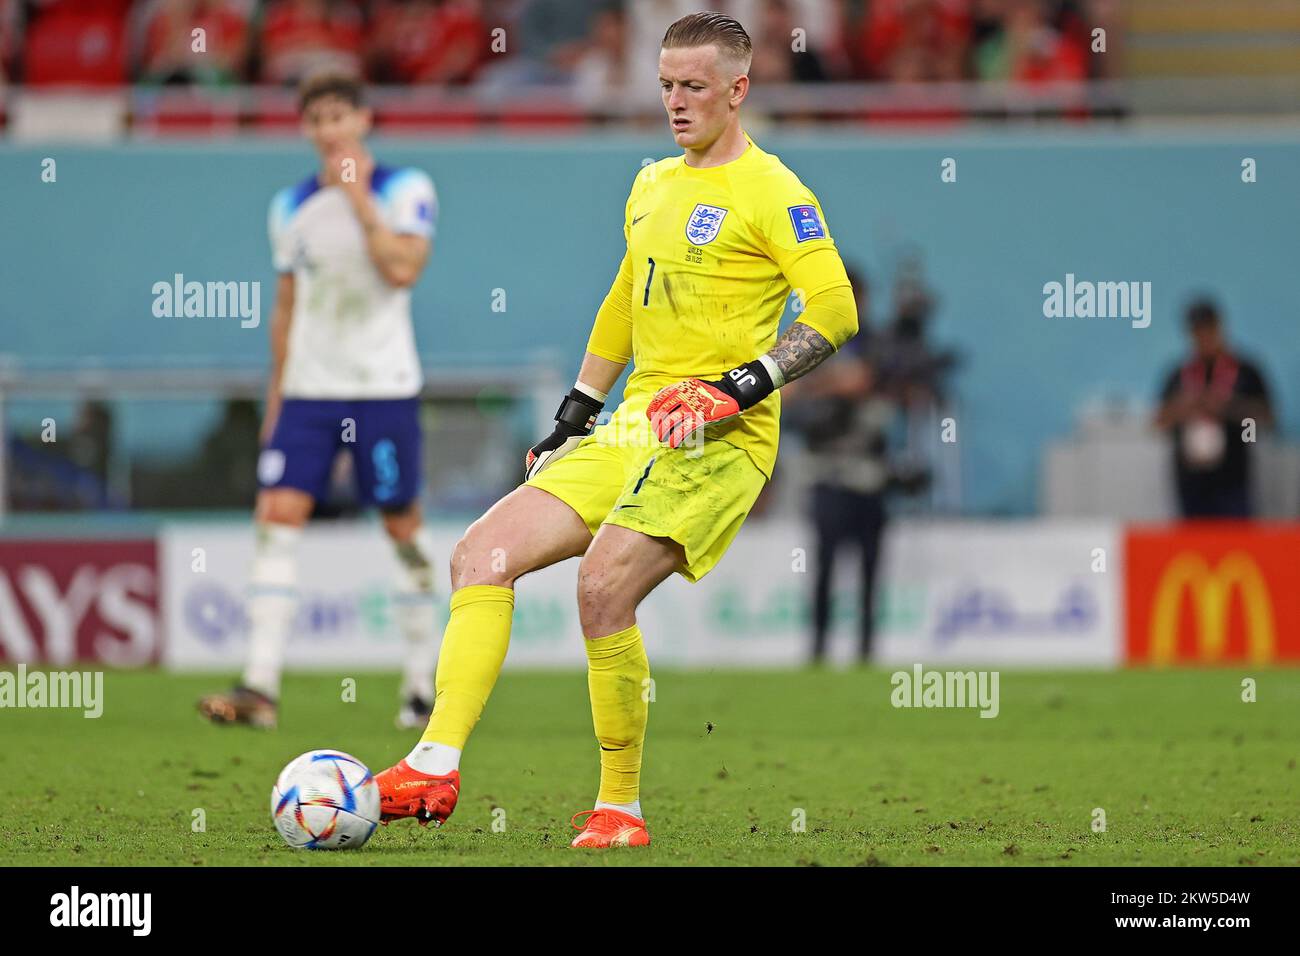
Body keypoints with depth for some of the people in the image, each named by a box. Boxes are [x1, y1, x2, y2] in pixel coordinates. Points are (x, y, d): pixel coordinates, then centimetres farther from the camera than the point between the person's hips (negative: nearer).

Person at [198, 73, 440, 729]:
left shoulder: (406, 189, -2)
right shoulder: (291, 207, 11)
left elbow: (402, 268, -18)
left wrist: (358, 198, -14)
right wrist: (275, 397, 15)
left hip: (383, 387, -3)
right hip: (306, 390, 4)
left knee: (402, 525, 3)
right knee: (277, 517, -10)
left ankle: (423, 682, 17)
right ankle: (260, 688, -15)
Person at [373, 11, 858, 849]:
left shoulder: (769, 191, -6)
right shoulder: (652, 187, 19)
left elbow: (836, 310, -14)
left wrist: (743, 387, -21)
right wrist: (572, 419, 25)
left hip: (720, 439, -8)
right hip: (632, 430, 8)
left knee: (604, 584, -27)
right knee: (483, 553, -6)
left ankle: (621, 809, -13)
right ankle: (437, 768, -12)